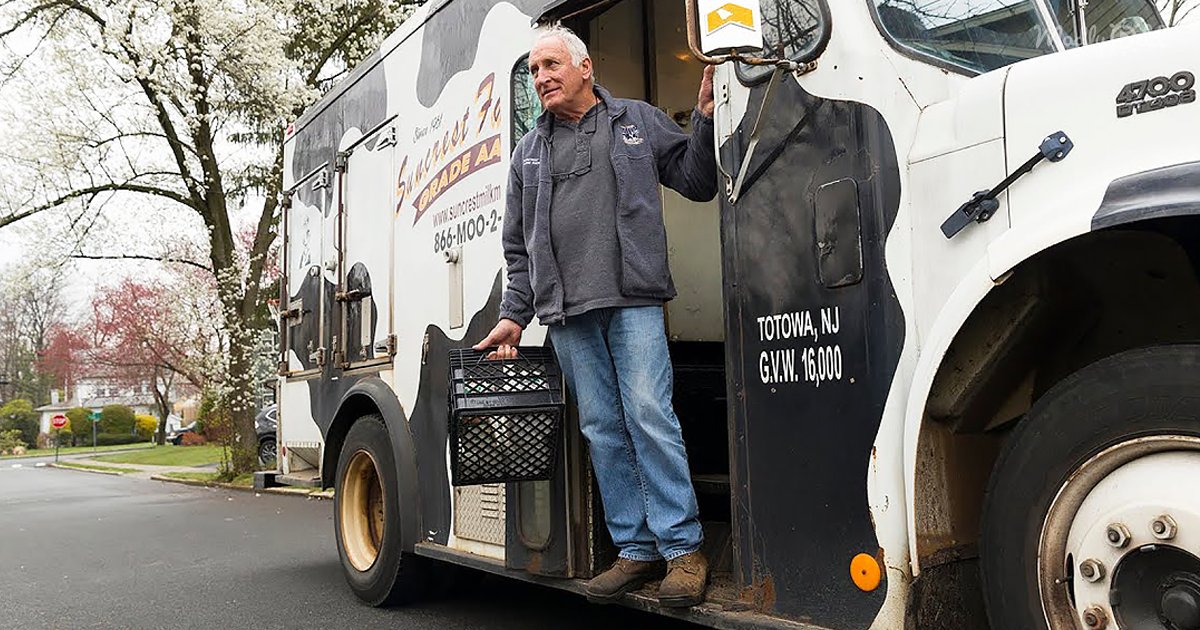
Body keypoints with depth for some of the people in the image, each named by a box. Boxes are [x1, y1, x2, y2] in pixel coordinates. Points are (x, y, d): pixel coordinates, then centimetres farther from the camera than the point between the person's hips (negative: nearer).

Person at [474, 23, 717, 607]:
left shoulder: (639, 120, 12)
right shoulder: (529, 151, 19)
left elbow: (697, 183, 12)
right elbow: (519, 246, 20)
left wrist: (705, 118, -1)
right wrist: (513, 316, 13)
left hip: (632, 301, -3)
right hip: (567, 313, 3)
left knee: (649, 417, -11)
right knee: (602, 430, 4)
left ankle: (683, 548, -2)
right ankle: (636, 551, 12)